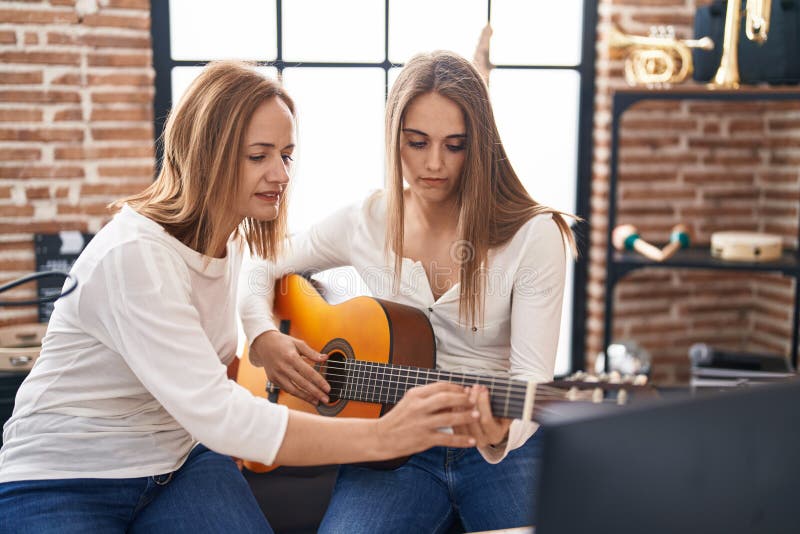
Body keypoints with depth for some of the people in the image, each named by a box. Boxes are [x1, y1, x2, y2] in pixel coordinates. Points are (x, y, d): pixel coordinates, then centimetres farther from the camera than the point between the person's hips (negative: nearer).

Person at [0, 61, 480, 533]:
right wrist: (381, 436, -34)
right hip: (61, 485, -6)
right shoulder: (132, 257, -24)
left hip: (180, 461, 6)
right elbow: (216, 415, -31)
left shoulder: (236, 239, 2)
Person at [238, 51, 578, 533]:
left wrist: (500, 434, -35)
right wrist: (265, 338, -7)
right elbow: (259, 271, 12)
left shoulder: (534, 236, -9)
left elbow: (532, 378, -14)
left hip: (504, 447, 0)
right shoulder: (365, 223, 0)